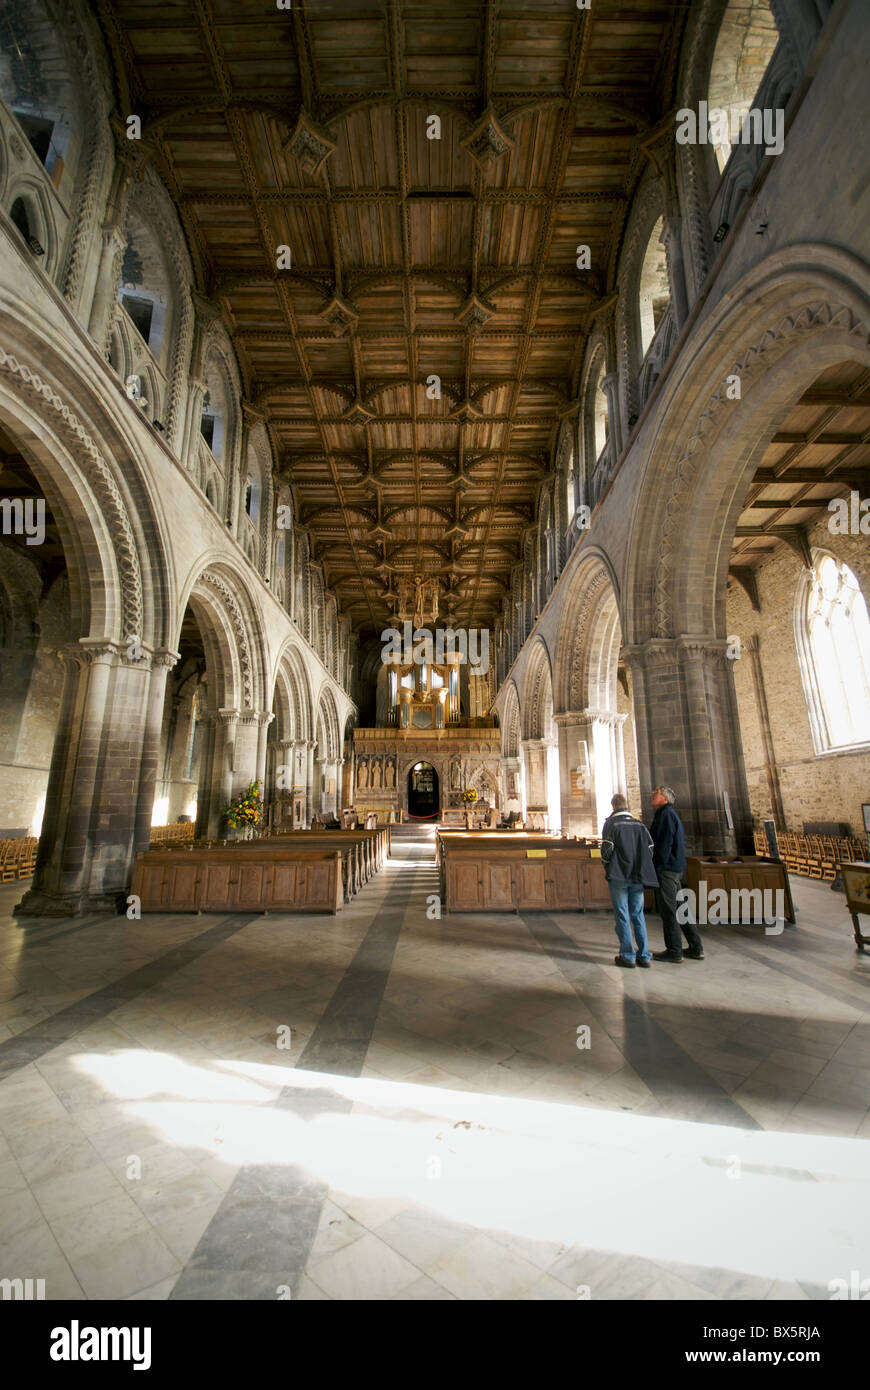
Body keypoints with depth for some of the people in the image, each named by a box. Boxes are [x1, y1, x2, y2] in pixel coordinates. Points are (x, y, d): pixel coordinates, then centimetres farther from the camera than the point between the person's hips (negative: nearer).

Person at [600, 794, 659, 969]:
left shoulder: (611, 823, -7)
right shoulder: (640, 825, 7)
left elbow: (606, 849, -13)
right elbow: (650, 849, 6)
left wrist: (607, 867, 4)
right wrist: (640, 868, 15)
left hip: (618, 876, -4)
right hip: (638, 877, 5)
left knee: (622, 915, 2)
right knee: (638, 915, 12)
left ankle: (627, 956, 5)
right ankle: (644, 957, 14)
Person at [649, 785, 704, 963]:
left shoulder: (666, 813, -11)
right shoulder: (672, 814, 19)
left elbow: (665, 842, -19)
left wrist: (658, 866, -17)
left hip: (666, 868, -10)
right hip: (677, 868, 10)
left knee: (667, 910, -5)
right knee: (679, 907, 14)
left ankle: (674, 951, 0)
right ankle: (696, 948, 20)